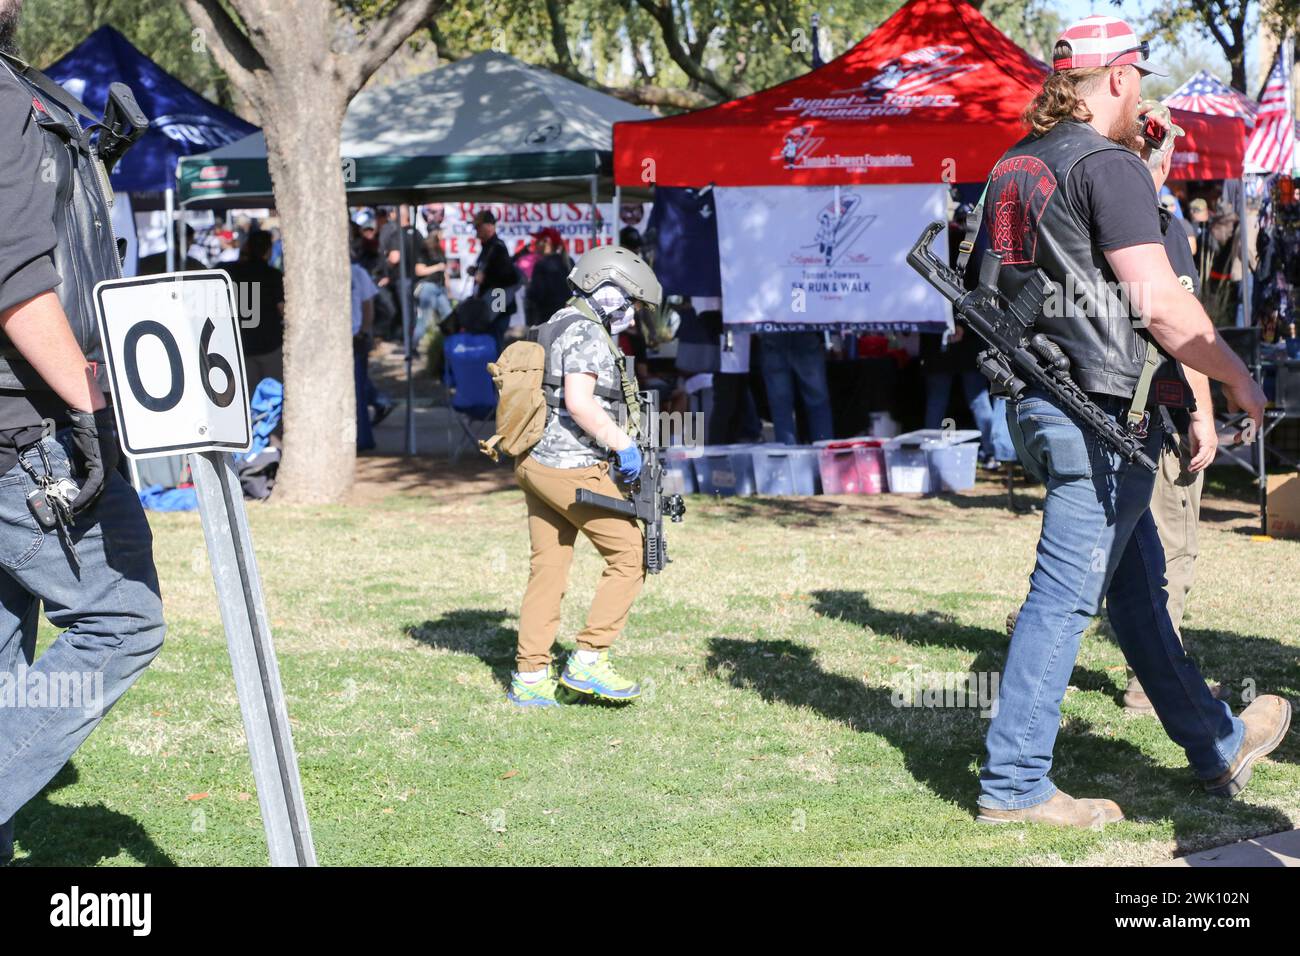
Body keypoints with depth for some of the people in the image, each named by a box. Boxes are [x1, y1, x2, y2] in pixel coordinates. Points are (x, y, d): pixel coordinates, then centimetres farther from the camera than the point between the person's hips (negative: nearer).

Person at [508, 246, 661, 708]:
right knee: (629, 554, -1)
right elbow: (579, 403, -24)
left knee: (547, 569, 10)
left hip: (537, 463, 10)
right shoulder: (586, 332, -13)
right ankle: (588, 661, -2)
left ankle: (530, 679, 10)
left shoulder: (555, 327, 19)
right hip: (571, 468, -10)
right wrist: (622, 444, -16)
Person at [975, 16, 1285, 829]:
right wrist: (1237, 377, -8)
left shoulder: (1014, 168, 13)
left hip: (1039, 404, 10)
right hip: (1102, 412, -10)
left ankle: (1218, 745, 29)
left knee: (1139, 581, 17)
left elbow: (997, 290, 22)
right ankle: (1014, 783, 0)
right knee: (1065, 596, -4)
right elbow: (1159, 302, -19)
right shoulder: (1110, 166, -14)